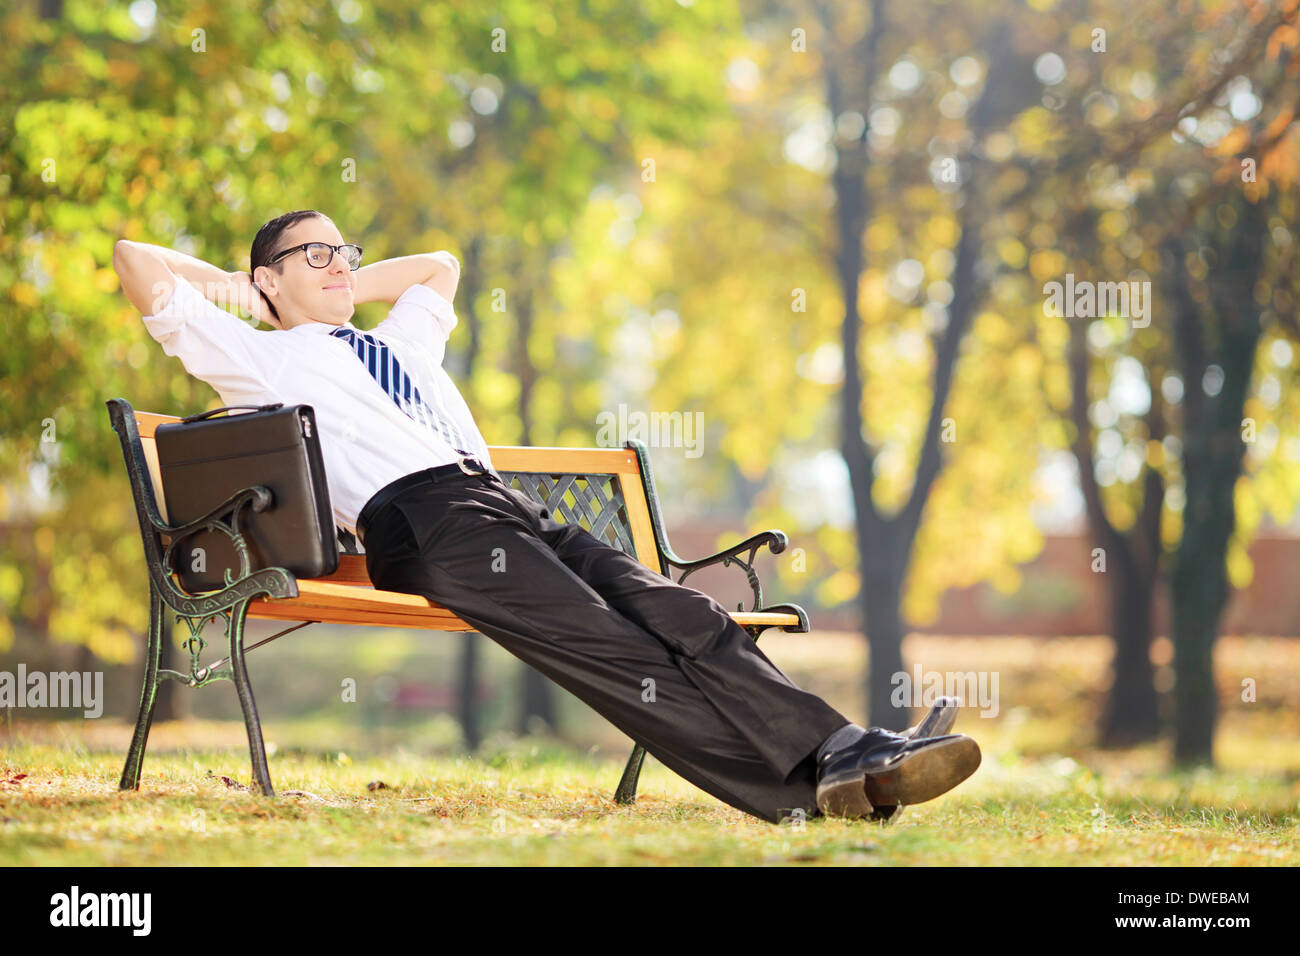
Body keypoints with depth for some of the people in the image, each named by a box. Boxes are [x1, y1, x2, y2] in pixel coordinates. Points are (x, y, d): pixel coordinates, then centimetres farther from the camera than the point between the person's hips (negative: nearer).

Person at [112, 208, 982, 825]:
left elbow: (440, 265, 57)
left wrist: (346, 289, 46)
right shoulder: (256, 355, 18)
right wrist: (229, 286, 27)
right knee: (606, 648, -26)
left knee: (673, 613, -17)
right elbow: (137, 260, 14)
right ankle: (805, 783, -41)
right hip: (419, 517, -8)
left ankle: (842, 754, -33)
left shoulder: (402, 342, 38)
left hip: (504, 503, 8)